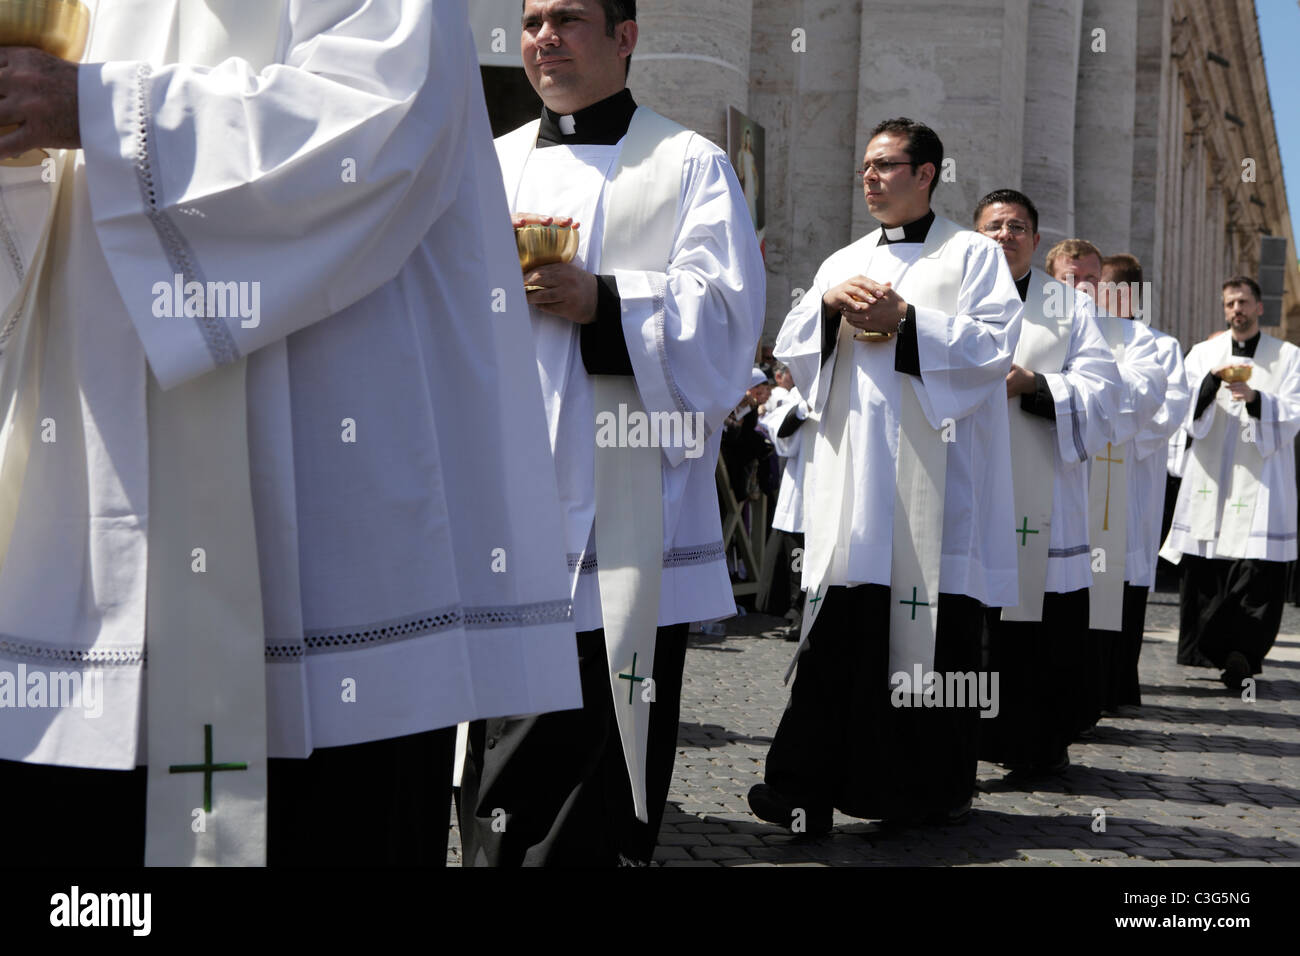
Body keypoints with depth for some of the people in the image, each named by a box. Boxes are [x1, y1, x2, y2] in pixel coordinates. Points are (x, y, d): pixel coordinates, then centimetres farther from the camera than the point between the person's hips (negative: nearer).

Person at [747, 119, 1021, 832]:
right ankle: (808, 787, -6)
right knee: (839, 625, -4)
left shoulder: (972, 255, 8)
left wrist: (907, 319, -12)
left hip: (932, 473, -3)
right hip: (853, 473, 4)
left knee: (932, 627, -1)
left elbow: (995, 344, -6)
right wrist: (830, 303, -4)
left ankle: (933, 786, 11)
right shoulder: (843, 263, 22)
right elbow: (791, 348, 14)